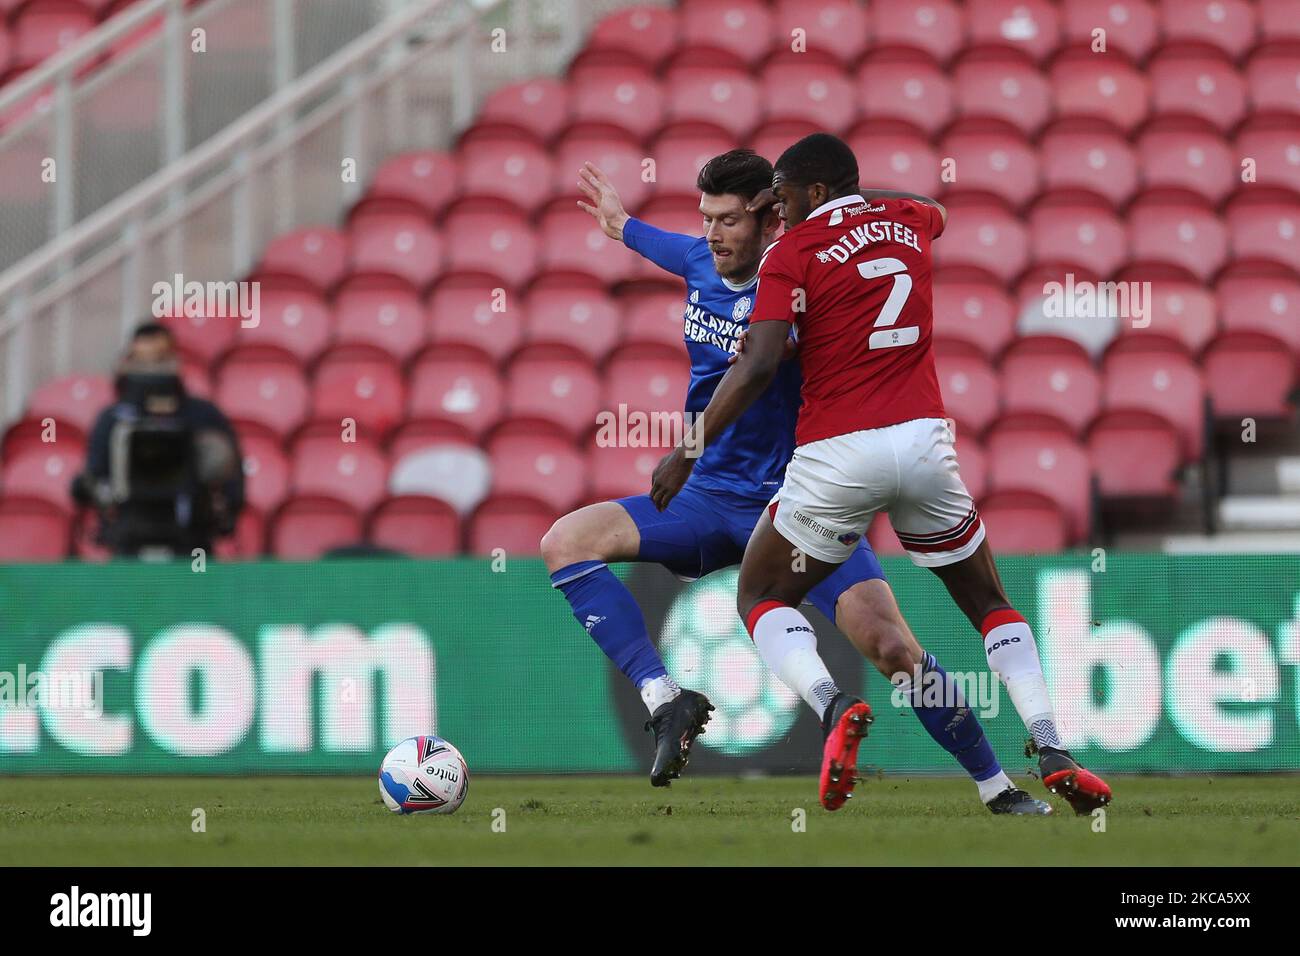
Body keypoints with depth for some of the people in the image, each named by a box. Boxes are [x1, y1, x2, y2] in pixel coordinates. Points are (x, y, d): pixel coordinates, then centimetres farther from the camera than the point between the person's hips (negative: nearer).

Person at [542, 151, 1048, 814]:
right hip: (708, 502, 6)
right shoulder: (700, 264, 3)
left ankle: (998, 790, -1)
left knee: (893, 649, -18)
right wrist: (622, 225, 45)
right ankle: (667, 703, -19)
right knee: (565, 542, -14)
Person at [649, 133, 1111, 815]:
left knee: (760, 598, 13)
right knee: (988, 603, 18)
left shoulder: (793, 251, -3)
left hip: (837, 452, -4)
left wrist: (687, 451, -8)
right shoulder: (907, 218, 13)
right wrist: (849, 196, 42)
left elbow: (758, 365, -13)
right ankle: (1049, 747, -2)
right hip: (925, 439, 4)